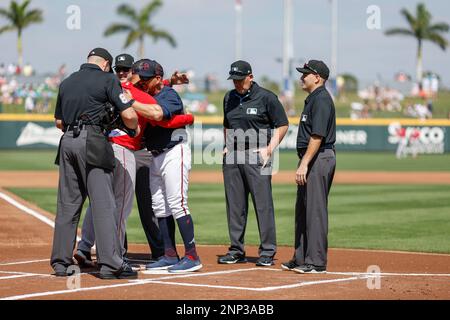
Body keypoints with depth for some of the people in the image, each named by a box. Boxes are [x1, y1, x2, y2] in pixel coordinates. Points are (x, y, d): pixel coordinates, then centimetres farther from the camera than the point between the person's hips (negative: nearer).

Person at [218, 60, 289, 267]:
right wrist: (227, 146, 13)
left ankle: (267, 251, -3)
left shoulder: (266, 97, -3)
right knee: (234, 204, 7)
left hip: (256, 156, -6)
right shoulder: (229, 98, 14)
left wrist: (269, 149, -10)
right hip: (232, 157, 6)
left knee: (263, 203, -7)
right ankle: (236, 250, 14)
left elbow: (282, 125, -1)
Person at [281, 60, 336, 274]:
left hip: (319, 159, -11)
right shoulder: (312, 99, 19)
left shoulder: (321, 99, -14)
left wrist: (304, 164, -24)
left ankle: (316, 262, -6)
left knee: (315, 210, -8)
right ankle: (301, 258, 21)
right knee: (302, 209, 14)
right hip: (311, 160, 11)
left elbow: (317, 136, -22)